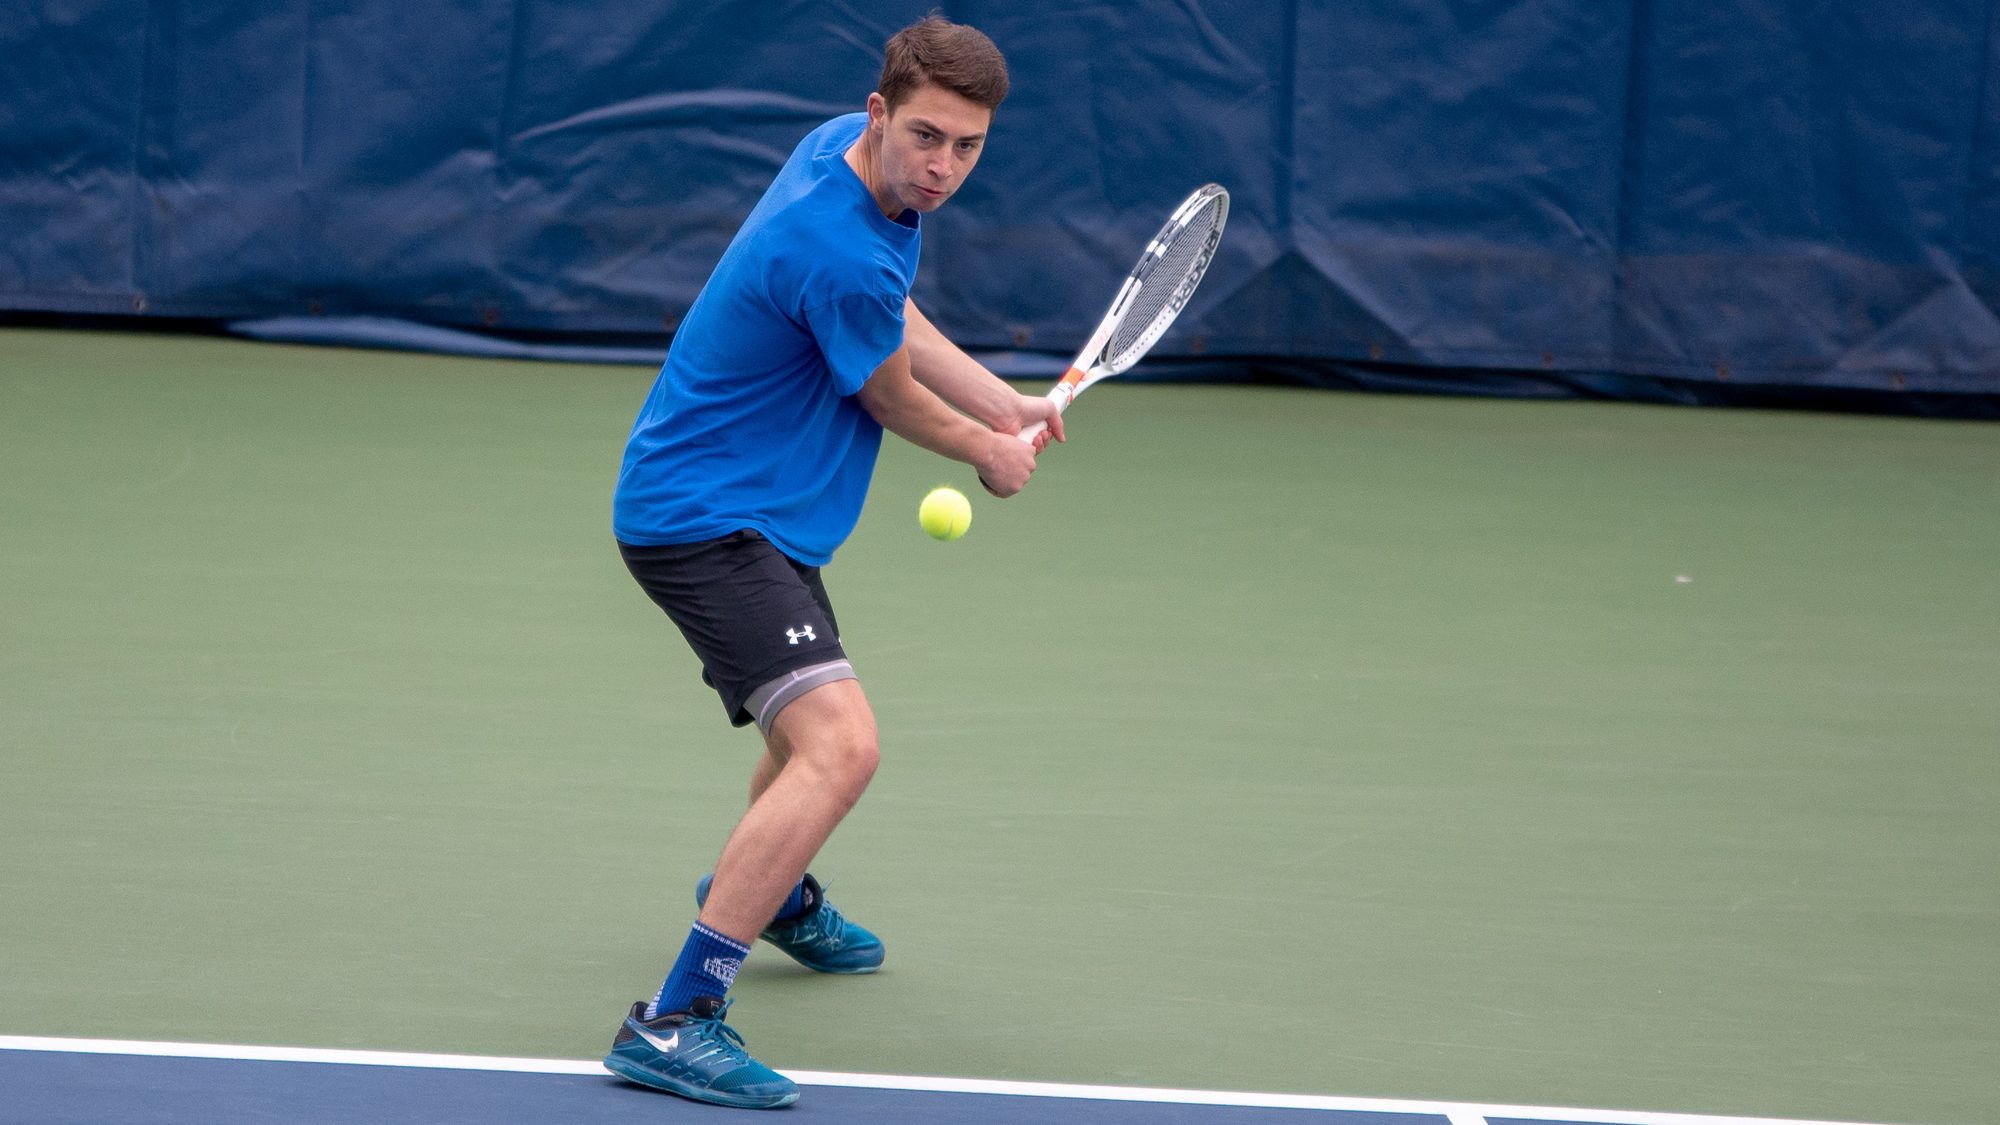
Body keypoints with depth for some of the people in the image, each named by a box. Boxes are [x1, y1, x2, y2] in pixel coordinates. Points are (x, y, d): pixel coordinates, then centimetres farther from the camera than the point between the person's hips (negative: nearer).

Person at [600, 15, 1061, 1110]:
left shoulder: (845, 150, 1)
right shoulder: (838, 255, -29)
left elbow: (895, 323, 20)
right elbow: (891, 399, -9)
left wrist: (1005, 404, 12)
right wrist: (989, 452, 11)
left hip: (764, 515, 11)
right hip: (704, 517, -11)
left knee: (812, 723, 34)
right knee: (839, 746, -26)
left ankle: (771, 894, 64)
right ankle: (674, 1022, -29)